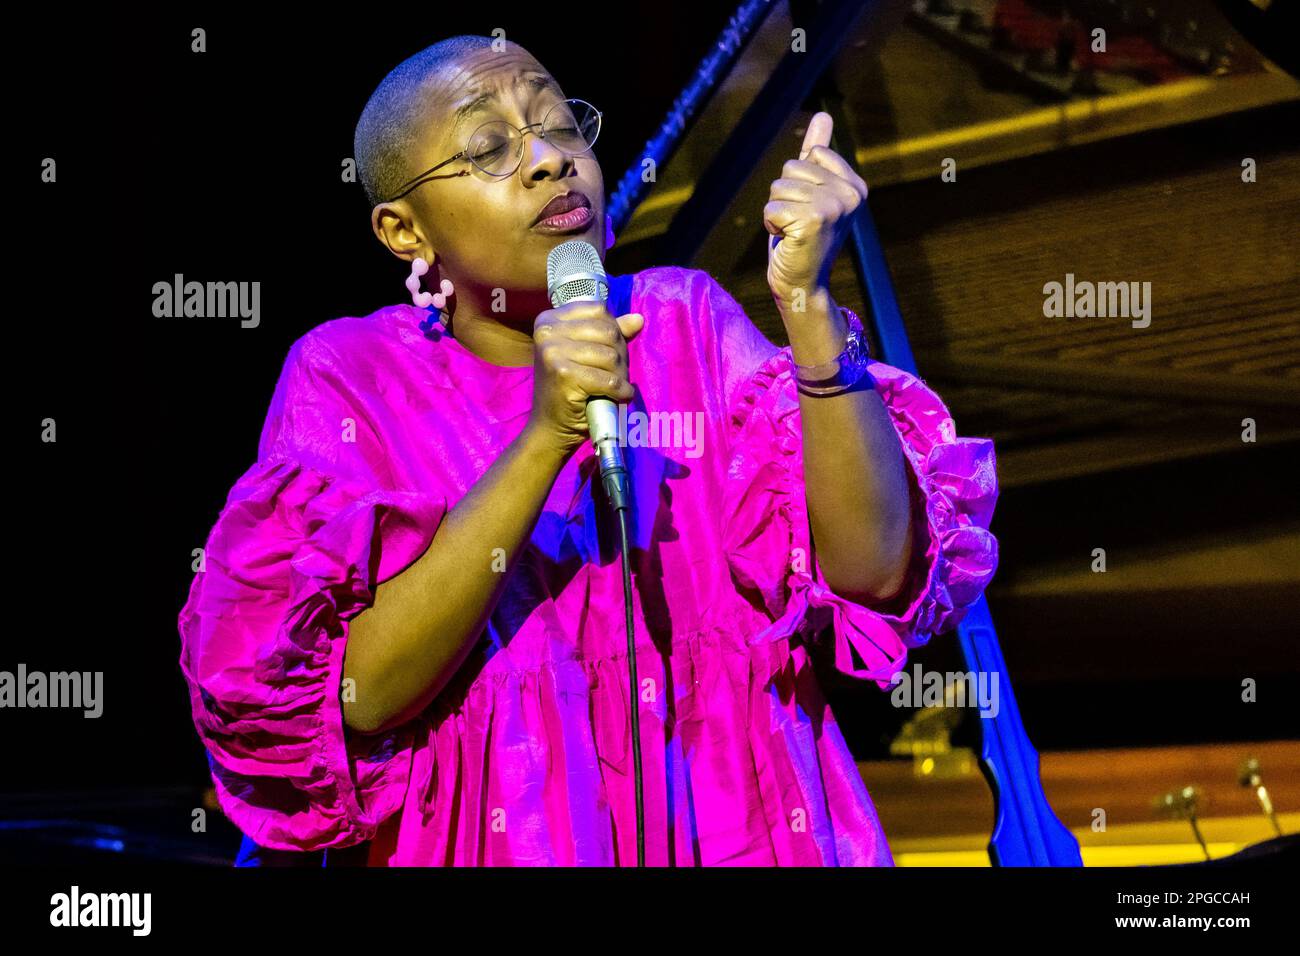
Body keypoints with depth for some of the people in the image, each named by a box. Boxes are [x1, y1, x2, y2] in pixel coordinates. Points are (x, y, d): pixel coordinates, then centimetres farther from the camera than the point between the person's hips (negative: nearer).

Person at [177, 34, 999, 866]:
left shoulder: (685, 323, 4)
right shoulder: (349, 377, -1)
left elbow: (873, 573, -7)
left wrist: (808, 304, -16)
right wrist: (545, 437, -19)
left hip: (731, 834, 2)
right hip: (490, 844, -2)